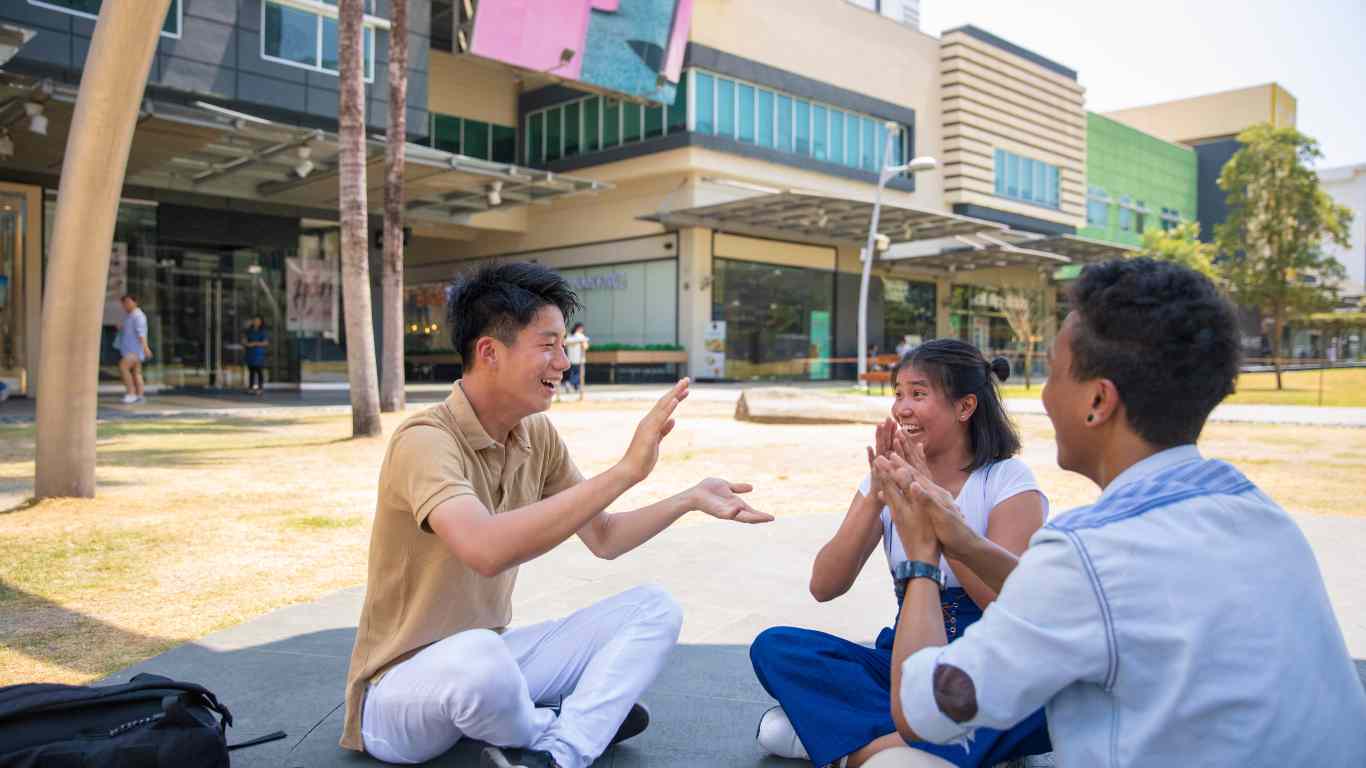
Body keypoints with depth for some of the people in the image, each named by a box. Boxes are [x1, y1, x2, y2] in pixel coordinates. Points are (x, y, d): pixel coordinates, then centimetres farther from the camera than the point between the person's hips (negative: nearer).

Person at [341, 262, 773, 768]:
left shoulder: (538, 436, 0)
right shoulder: (426, 440, -24)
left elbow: (603, 539, 10)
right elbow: (485, 549, -43)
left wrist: (692, 498, -3)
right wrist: (625, 470, -41)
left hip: (488, 654, 7)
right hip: (399, 687, -7)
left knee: (653, 609, -3)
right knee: (479, 656, -40)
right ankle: (570, 727, -9)